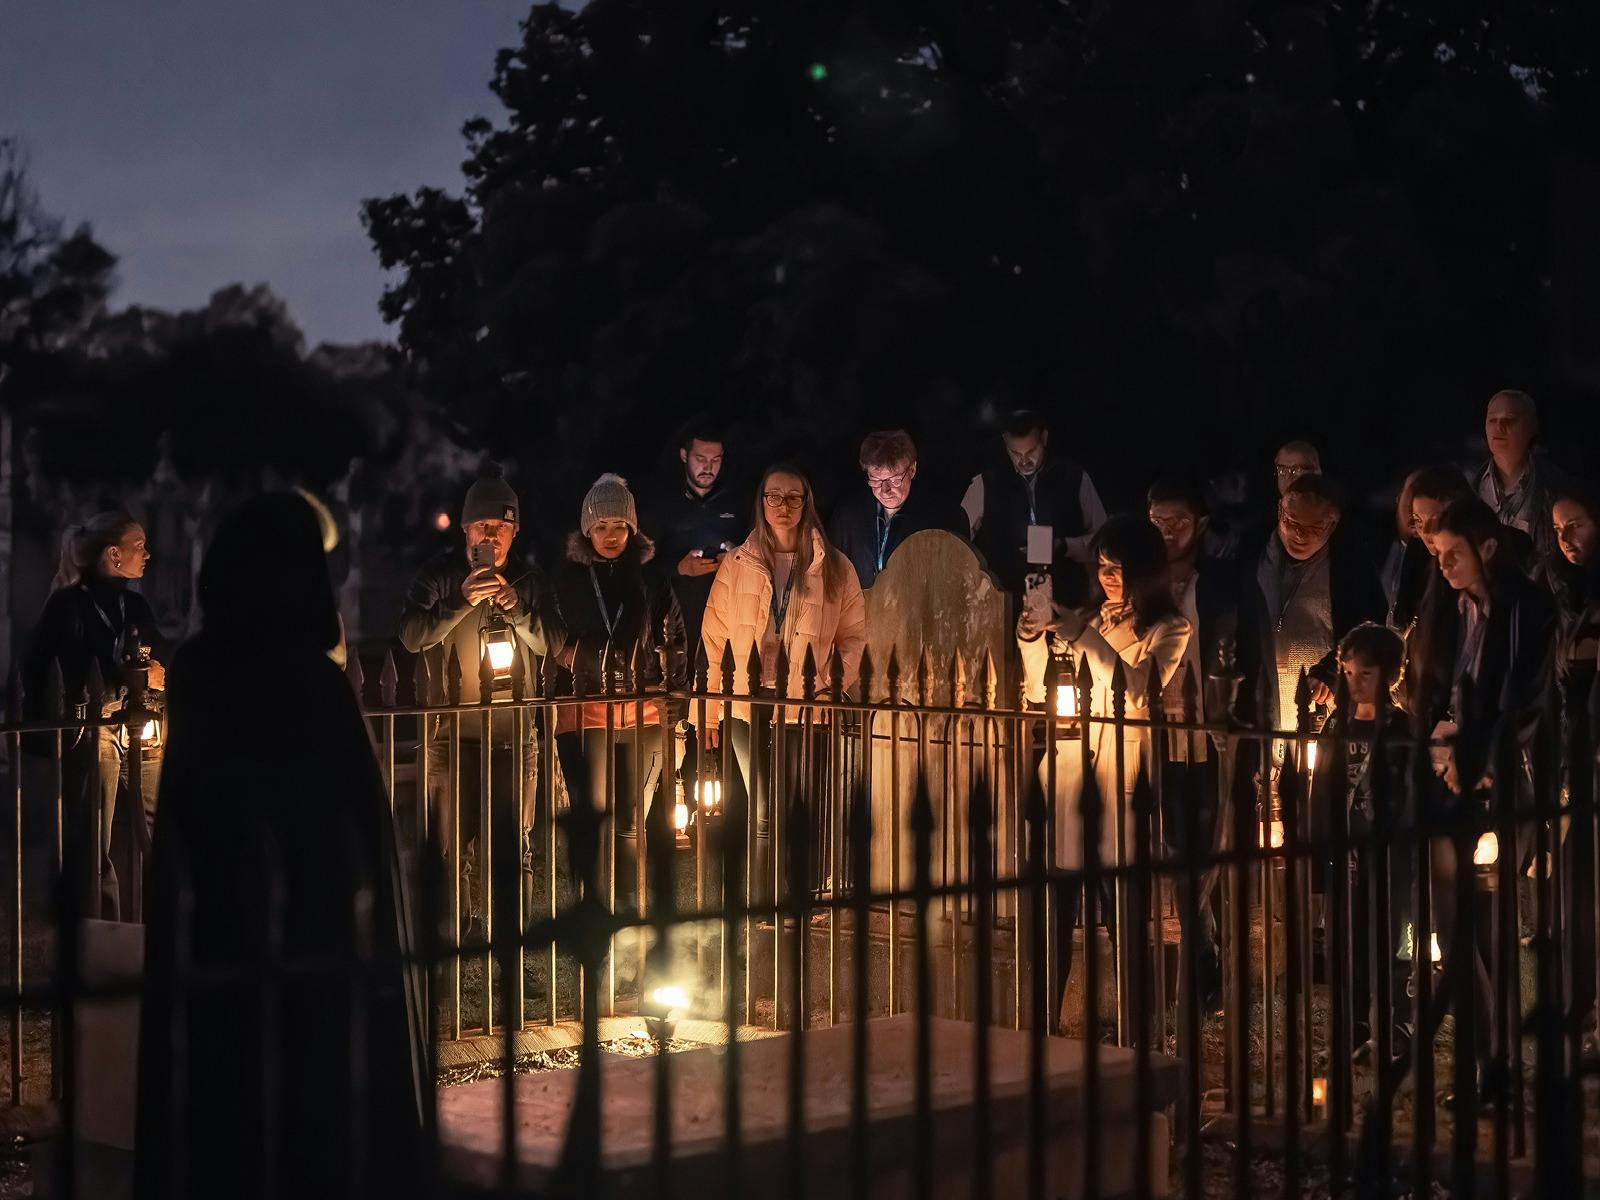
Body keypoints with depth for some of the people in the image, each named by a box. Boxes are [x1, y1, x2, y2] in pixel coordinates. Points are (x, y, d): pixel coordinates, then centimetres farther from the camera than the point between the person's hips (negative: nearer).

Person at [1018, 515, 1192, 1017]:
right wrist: (1032, 640, -1)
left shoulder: (1169, 629, 5)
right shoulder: (1085, 619, 15)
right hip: (1065, 762, 3)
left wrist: (1080, 637, -15)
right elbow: (1039, 692, 15)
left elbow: (1135, 696, -11)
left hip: (1121, 766, -3)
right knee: (1058, 897, -1)